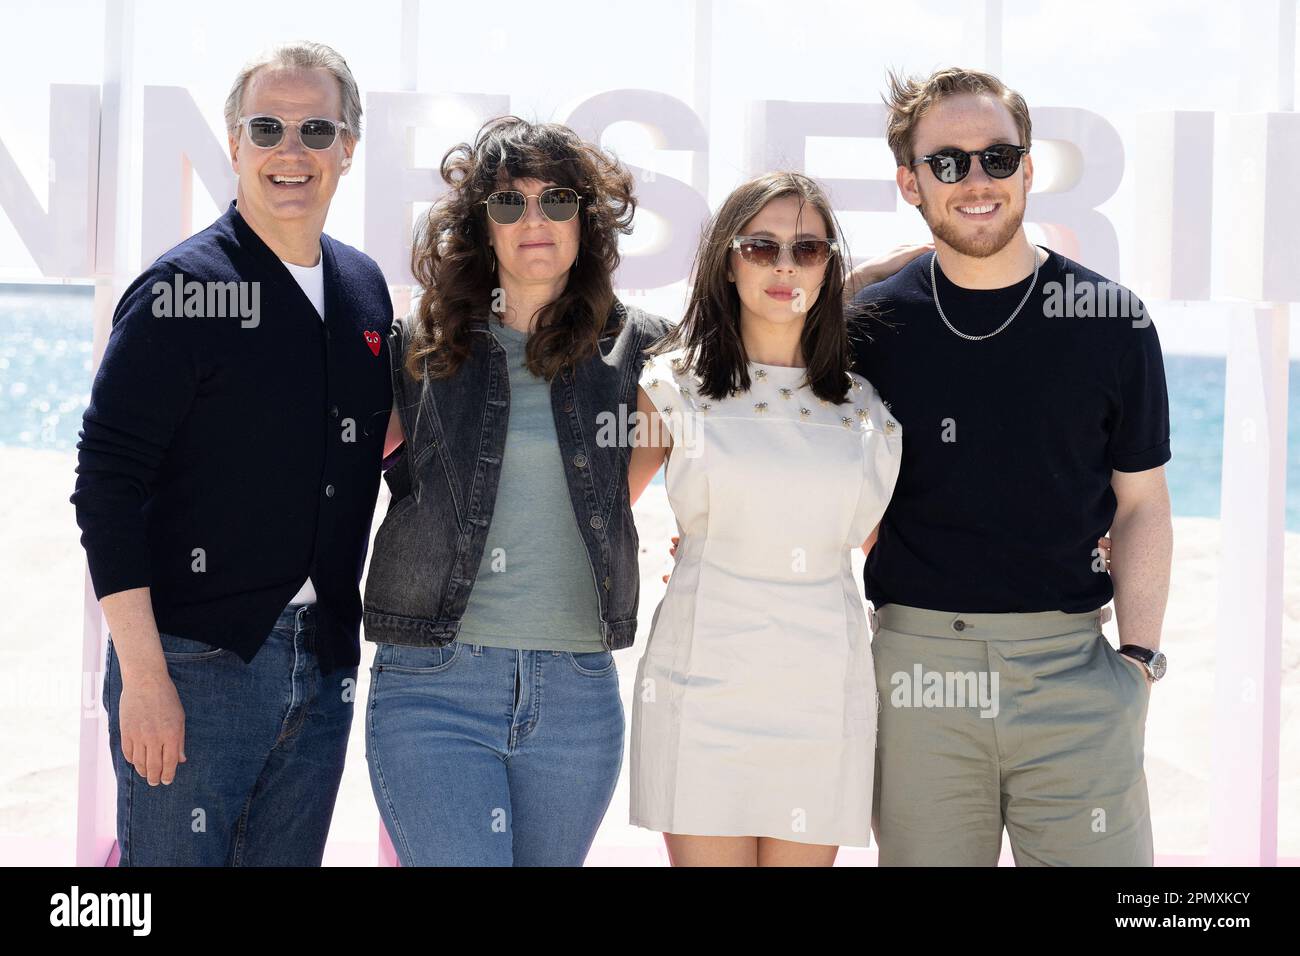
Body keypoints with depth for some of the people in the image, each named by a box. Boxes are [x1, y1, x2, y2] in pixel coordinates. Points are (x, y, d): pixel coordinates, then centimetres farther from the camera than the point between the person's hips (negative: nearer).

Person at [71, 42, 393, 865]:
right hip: (192, 658, -6)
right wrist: (143, 674, -17)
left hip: (325, 669, 6)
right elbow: (106, 486, -12)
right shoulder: (182, 289, -8)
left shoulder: (366, 289, 10)